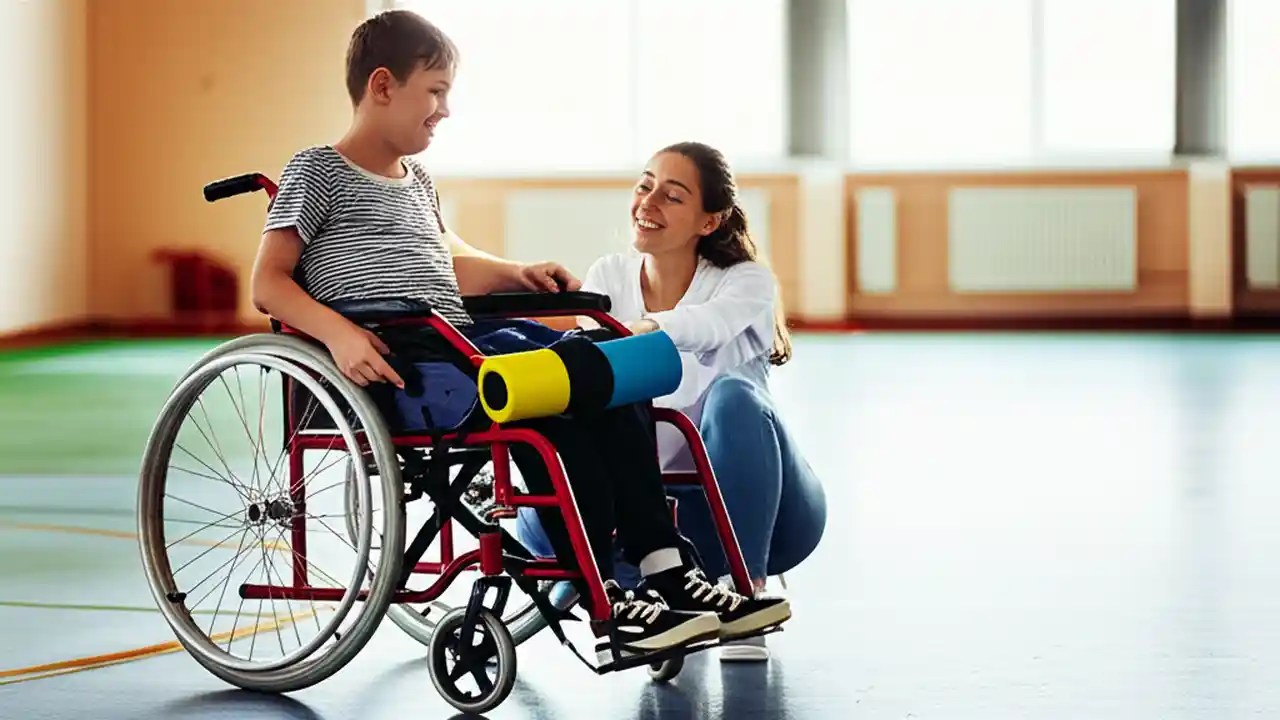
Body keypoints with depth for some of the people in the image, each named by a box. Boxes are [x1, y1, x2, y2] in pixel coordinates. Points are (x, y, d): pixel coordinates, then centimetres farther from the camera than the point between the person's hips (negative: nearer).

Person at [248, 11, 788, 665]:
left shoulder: (417, 181, 27)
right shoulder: (318, 171, 3)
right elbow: (269, 283, -4)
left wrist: (516, 274, 18)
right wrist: (338, 333, -21)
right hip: (394, 360, -8)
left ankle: (665, 573, -17)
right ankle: (606, 607, -31)